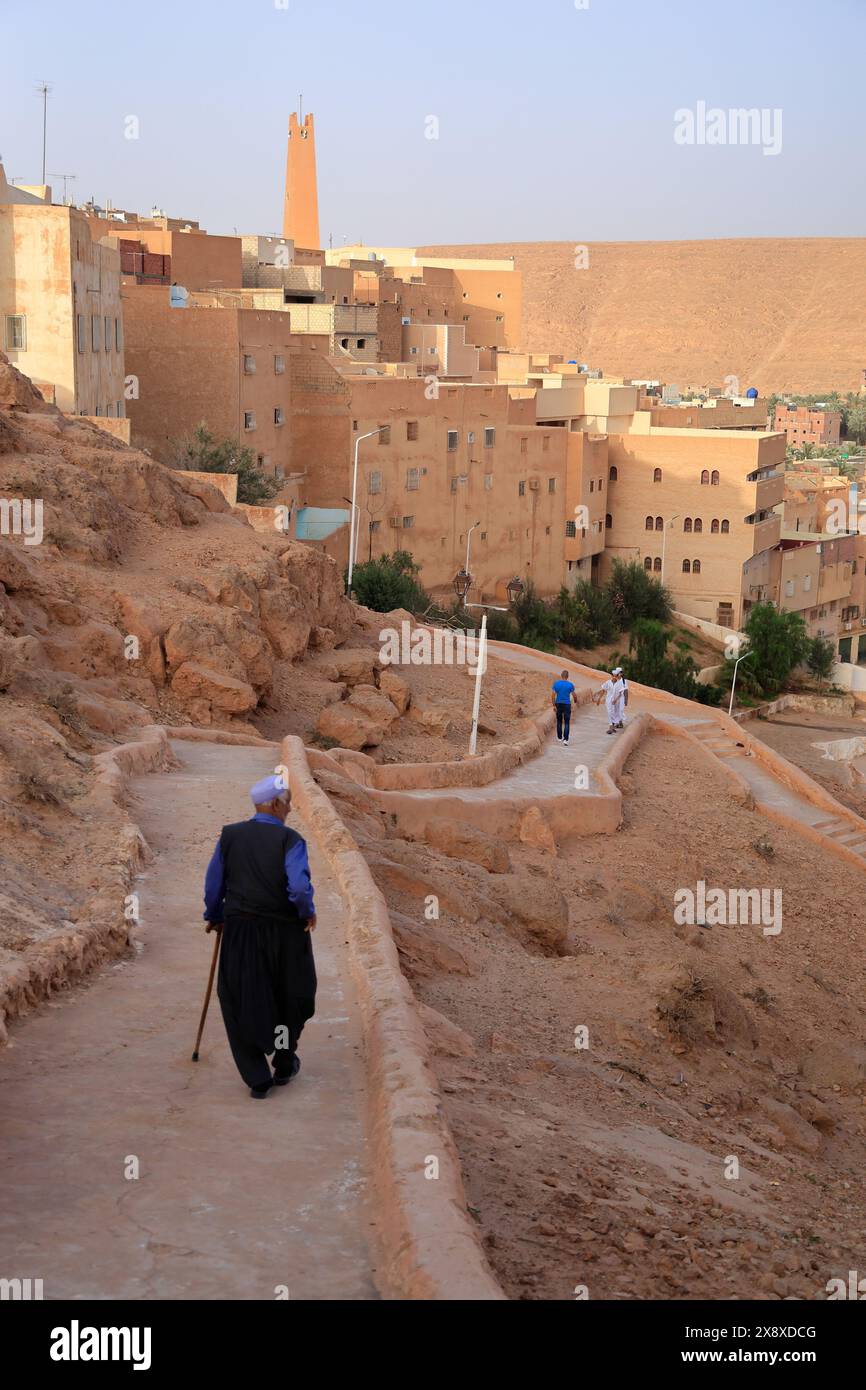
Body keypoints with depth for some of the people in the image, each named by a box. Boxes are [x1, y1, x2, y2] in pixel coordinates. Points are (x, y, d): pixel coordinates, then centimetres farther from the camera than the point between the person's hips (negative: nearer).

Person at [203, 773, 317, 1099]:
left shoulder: (229, 836, 0)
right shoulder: (290, 840, -12)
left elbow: (213, 885, 4)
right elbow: (300, 888, -23)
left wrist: (215, 917, 20)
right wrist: (308, 913, -4)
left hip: (240, 931, 2)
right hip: (285, 932, -2)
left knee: (241, 1005, 9)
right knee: (290, 998, 20)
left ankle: (257, 1079, 5)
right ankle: (284, 1065, 33)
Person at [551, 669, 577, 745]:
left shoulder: (556, 683, -4)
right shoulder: (570, 684, -9)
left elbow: (553, 695, -7)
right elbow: (574, 695, -2)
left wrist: (554, 705, -3)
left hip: (558, 704, 2)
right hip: (567, 704, -2)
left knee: (559, 721, 18)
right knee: (567, 723, 1)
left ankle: (559, 738, 26)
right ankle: (565, 739, -10)